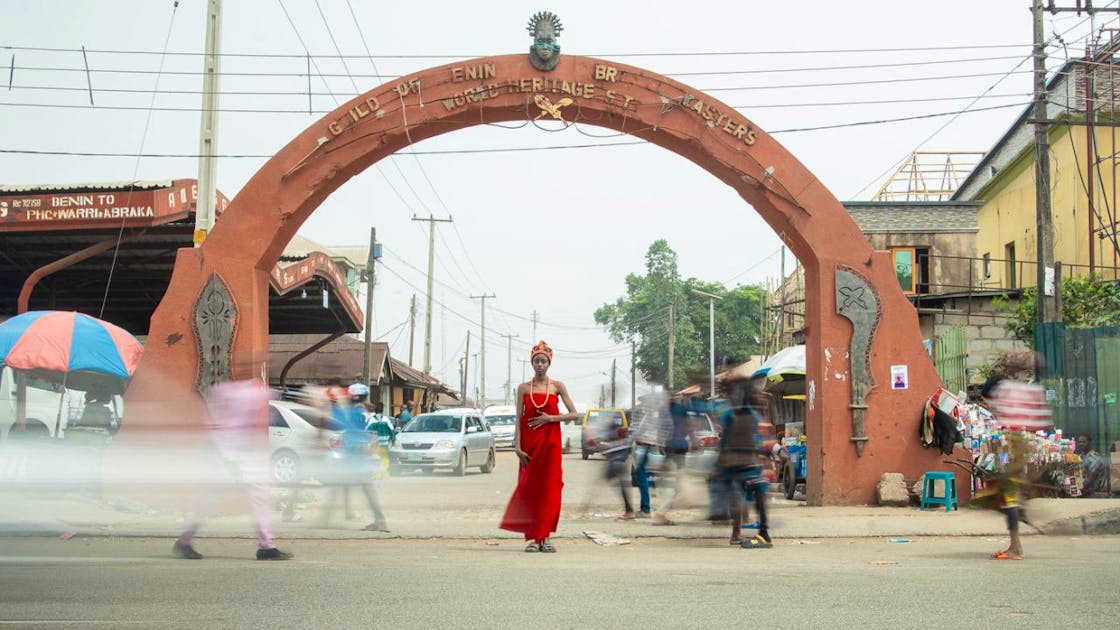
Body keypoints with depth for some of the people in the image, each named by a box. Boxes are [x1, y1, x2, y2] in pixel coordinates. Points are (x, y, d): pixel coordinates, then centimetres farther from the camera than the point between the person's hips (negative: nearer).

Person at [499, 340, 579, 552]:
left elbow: (574, 414, 0)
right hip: (529, 443, 0)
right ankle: (532, 537, 4)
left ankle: (545, 537, 4)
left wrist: (550, 418, -11)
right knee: (529, 488, -1)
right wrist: (517, 446, -8)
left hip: (551, 442, 0)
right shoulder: (523, 388, 5)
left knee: (549, 488, -2)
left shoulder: (557, 386, 4)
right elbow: (518, 420, 1)